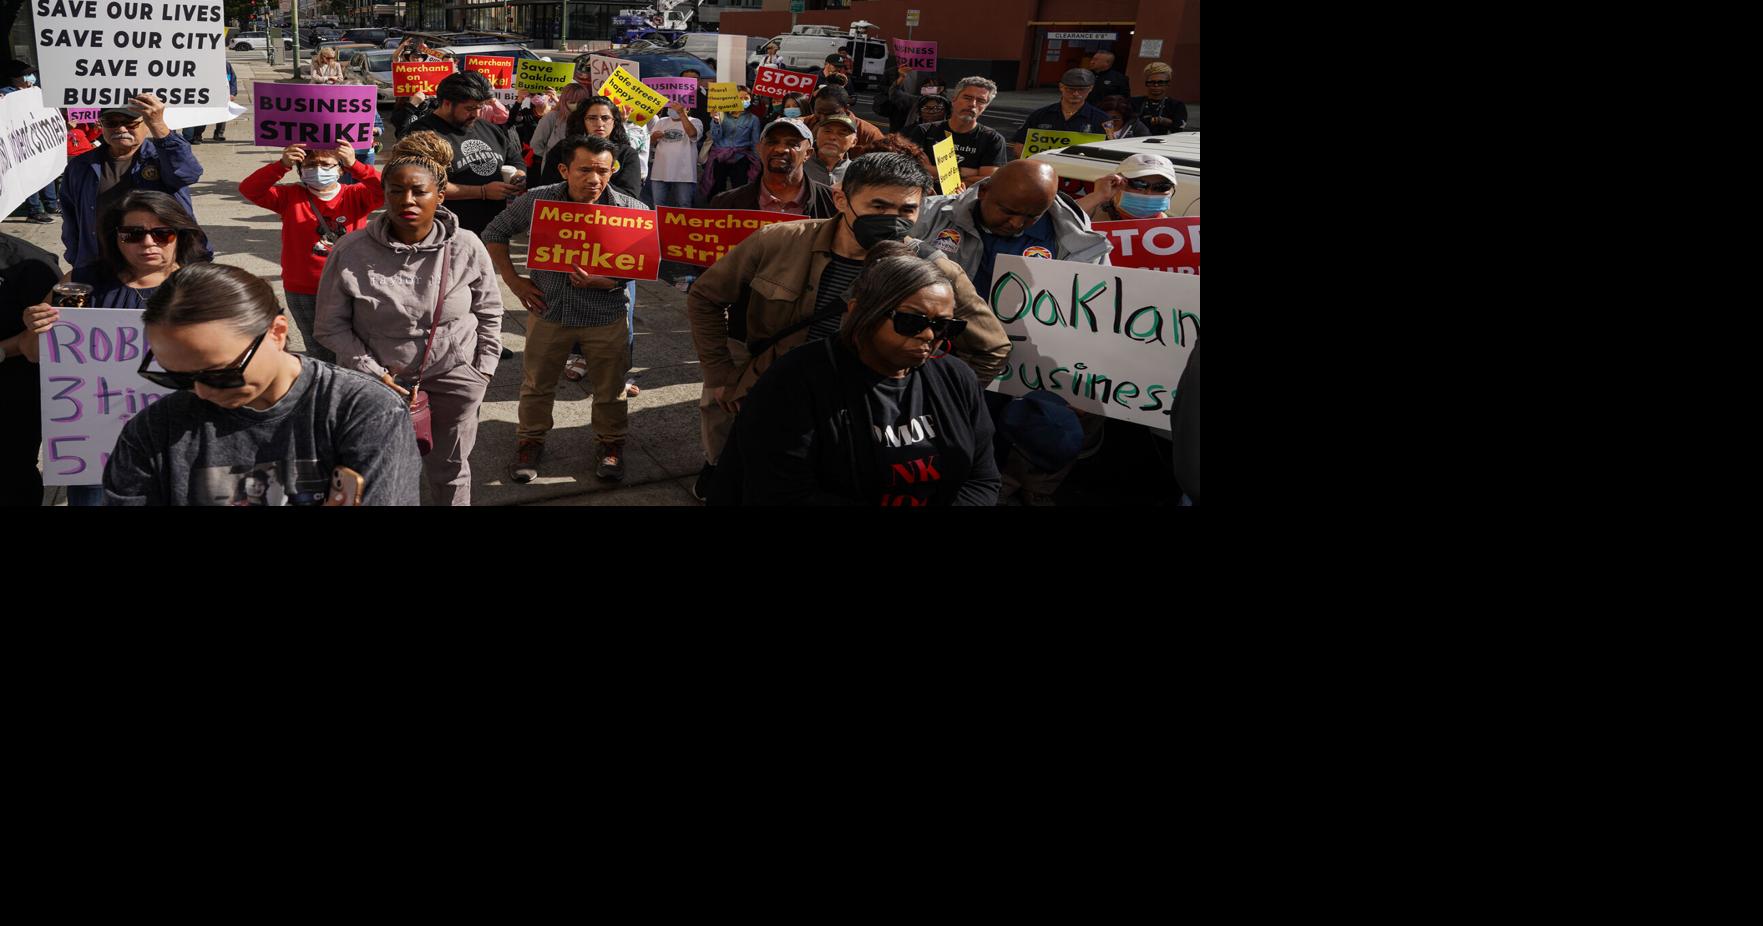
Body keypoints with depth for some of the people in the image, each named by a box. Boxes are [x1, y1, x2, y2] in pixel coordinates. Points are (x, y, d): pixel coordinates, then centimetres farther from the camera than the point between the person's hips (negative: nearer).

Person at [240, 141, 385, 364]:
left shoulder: (355, 196, -2)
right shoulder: (291, 197, 0)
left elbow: (384, 191, -20)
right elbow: (249, 189, -11)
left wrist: (354, 165, -34)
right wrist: (281, 165, -26)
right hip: (303, 293, 0)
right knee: (322, 356, 10)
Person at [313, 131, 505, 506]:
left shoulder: (466, 248, -11)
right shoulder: (351, 253, -15)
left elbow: (489, 311, 4)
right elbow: (332, 326, -7)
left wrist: (483, 370, 2)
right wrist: (373, 373, -14)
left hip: (453, 378, 1)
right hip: (377, 381, -1)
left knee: (450, 471, 17)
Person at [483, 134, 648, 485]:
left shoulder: (631, 210, -15)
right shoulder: (537, 200, -9)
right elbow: (495, 233, 6)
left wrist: (609, 281, -28)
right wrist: (514, 281, 0)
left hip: (607, 315, -1)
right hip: (548, 310, 1)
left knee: (610, 387, 12)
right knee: (537, 383, 15)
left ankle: (610, 443, 34)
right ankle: (530, 441, 36)